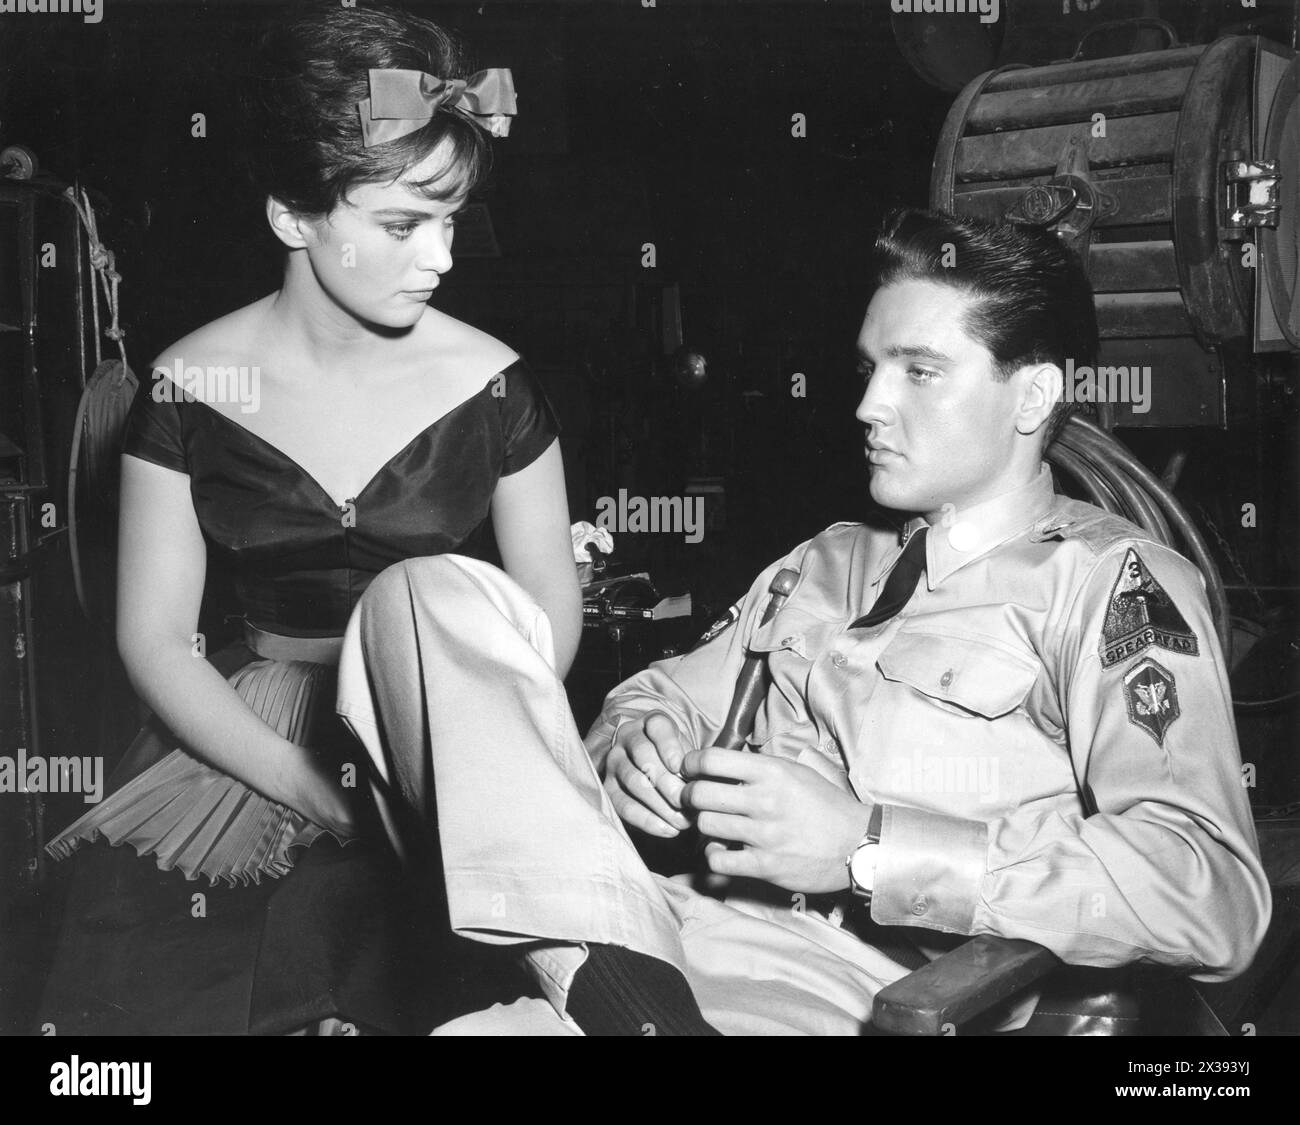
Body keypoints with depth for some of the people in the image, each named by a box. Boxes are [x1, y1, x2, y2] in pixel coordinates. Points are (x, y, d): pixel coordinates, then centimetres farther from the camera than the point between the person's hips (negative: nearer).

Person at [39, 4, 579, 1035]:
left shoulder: (490, 386, -3)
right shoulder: (190, 390, -3)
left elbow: (550, 602, 2)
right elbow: (156, 636, -2)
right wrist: (313, 787, -13)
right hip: (247, 746, -1)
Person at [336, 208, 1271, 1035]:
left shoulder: (1114, 582, 1)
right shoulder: (826, 563, 24)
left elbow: (1217, 901, -13)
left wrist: (865, 844, -19)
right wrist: (638, 742, 0)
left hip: (841, 980, -8)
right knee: (437, 596, -12)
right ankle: (616, 982, -20)